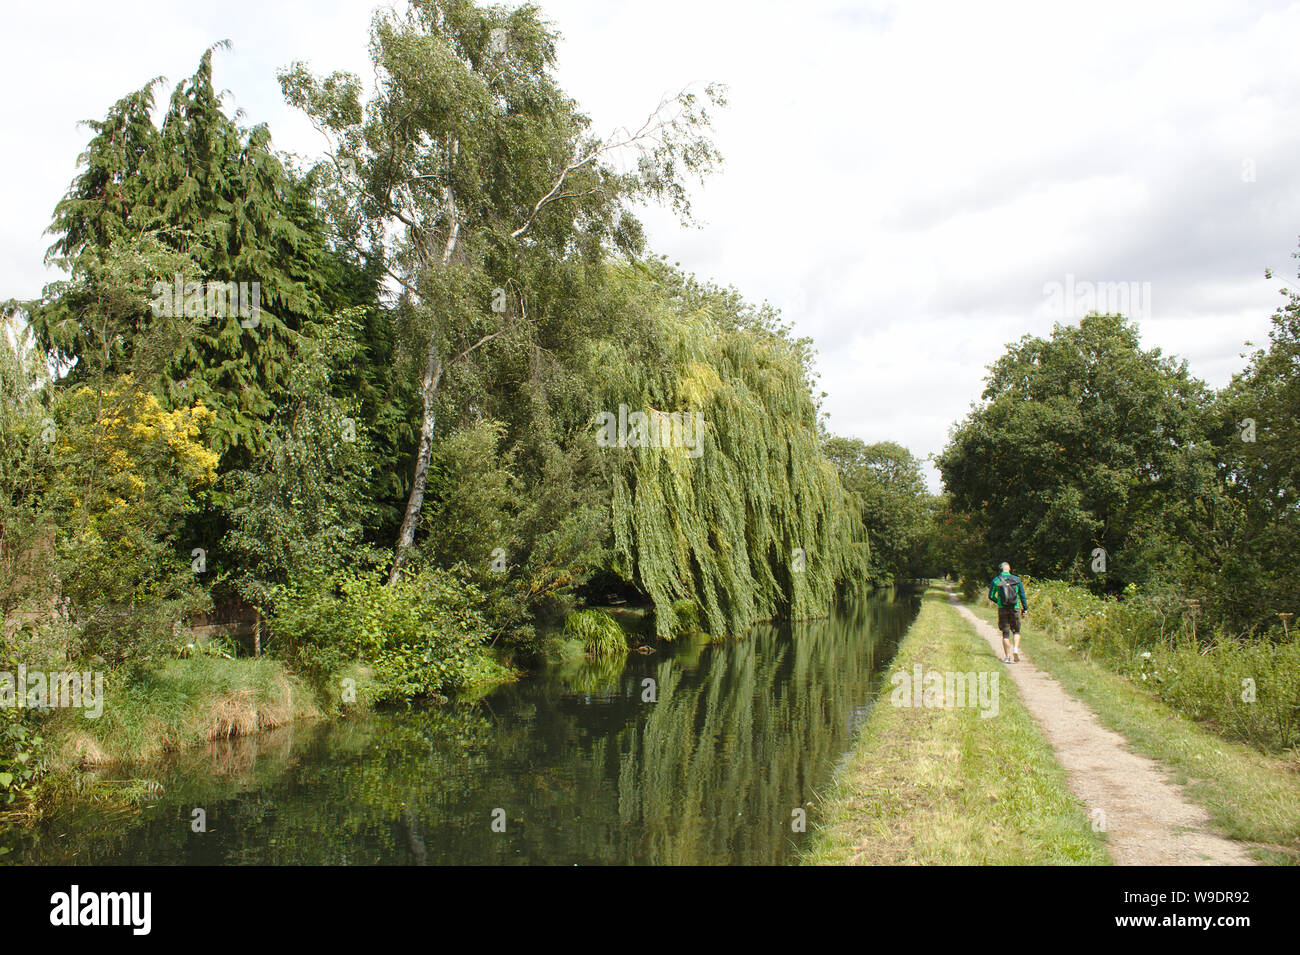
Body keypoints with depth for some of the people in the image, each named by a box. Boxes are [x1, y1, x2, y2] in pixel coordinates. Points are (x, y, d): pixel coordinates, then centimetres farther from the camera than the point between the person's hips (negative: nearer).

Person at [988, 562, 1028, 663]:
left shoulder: (995, 581, -1)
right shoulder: (1017, 580, 1)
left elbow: (991, 596, 2)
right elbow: (1022, 595, 1)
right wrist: (1025, 608, 10)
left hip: (1002, 609, 0)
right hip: (1015, 609, 0)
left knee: (1005, 633, 6)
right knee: (1016, 631, 15)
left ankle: (1007, 656, 3)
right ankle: (1016, 649, -7)